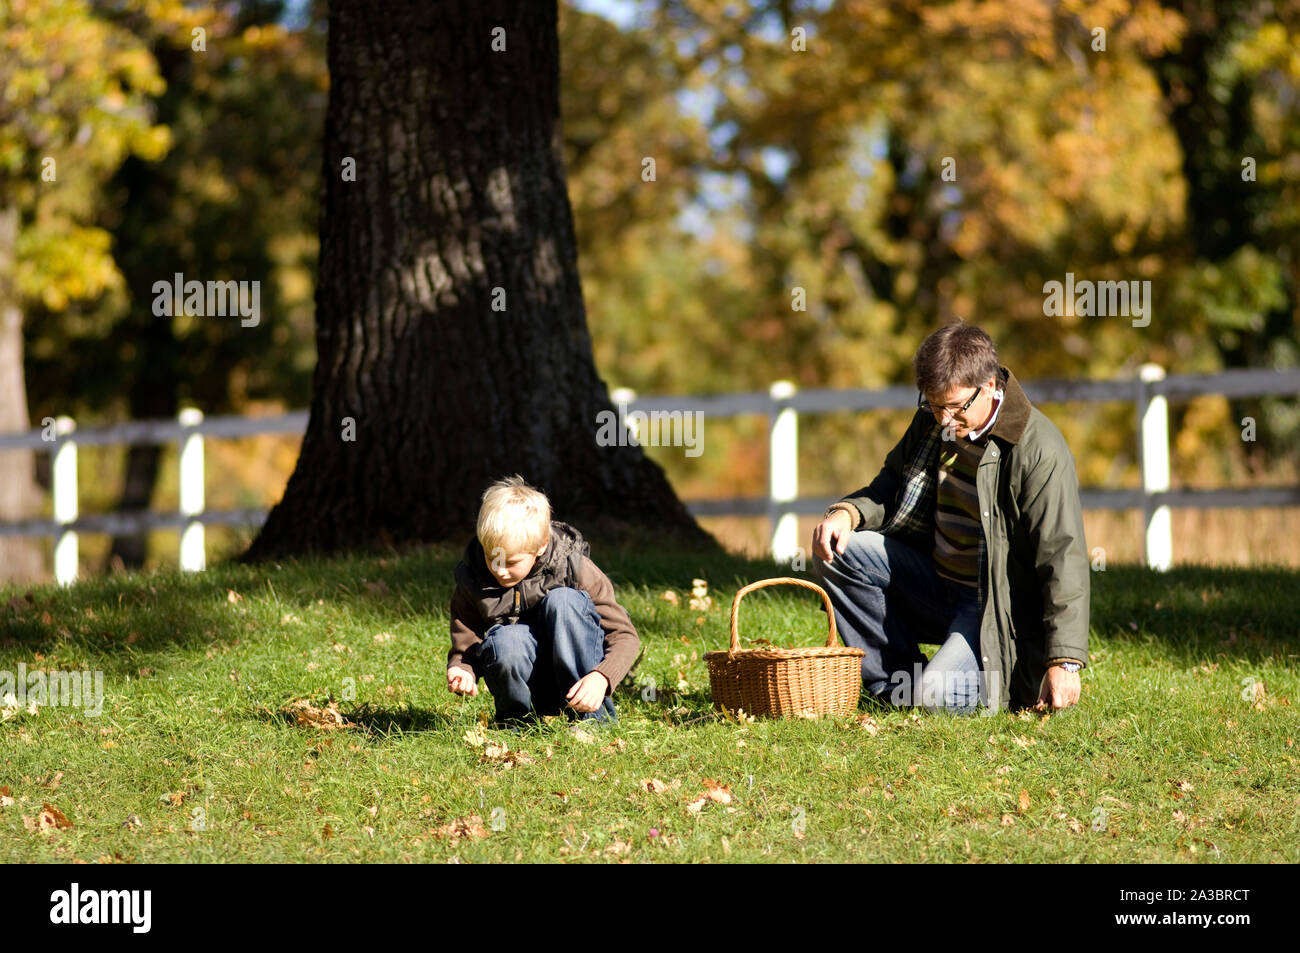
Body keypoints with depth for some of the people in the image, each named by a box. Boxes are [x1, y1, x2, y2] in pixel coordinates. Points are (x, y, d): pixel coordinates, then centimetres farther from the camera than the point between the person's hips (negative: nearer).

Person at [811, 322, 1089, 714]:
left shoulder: (1039, 450, -20)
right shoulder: (933, 422, 2)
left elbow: (1063, 557, -22)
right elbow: (890, 489, 17)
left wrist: (1064, 663, -27)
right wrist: (847, 513, -8)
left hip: (995, 608, -7)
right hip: (937, 586, 7)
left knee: (937, 696, -29)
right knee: (836, 553, -10)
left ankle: (1021, 682, 5)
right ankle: (895, 684, -2)